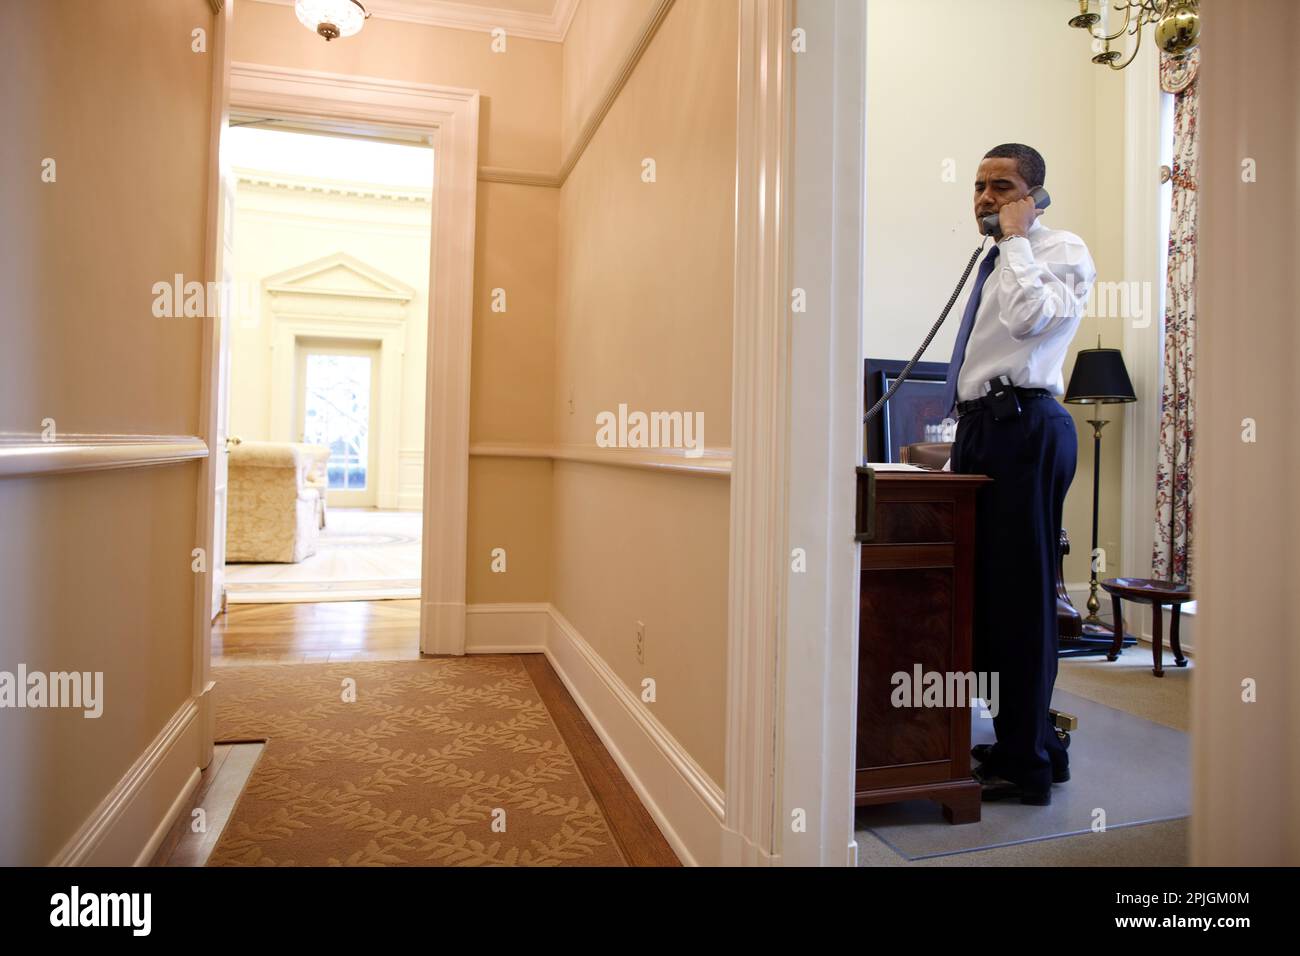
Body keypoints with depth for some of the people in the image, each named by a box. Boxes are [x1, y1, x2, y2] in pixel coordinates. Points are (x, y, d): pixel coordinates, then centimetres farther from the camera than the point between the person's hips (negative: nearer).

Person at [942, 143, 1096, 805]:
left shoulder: (1062, 251, 0)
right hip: (983, 427, 9)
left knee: (1021, 592, -6)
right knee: (985, 590, 8)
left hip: (1024, 427, -8)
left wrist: (1016, 237, -7)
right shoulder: (997, 262, 25)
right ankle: (1035, 744, 22)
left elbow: (1028, 317, -21)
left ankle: (1025, 764, 6)